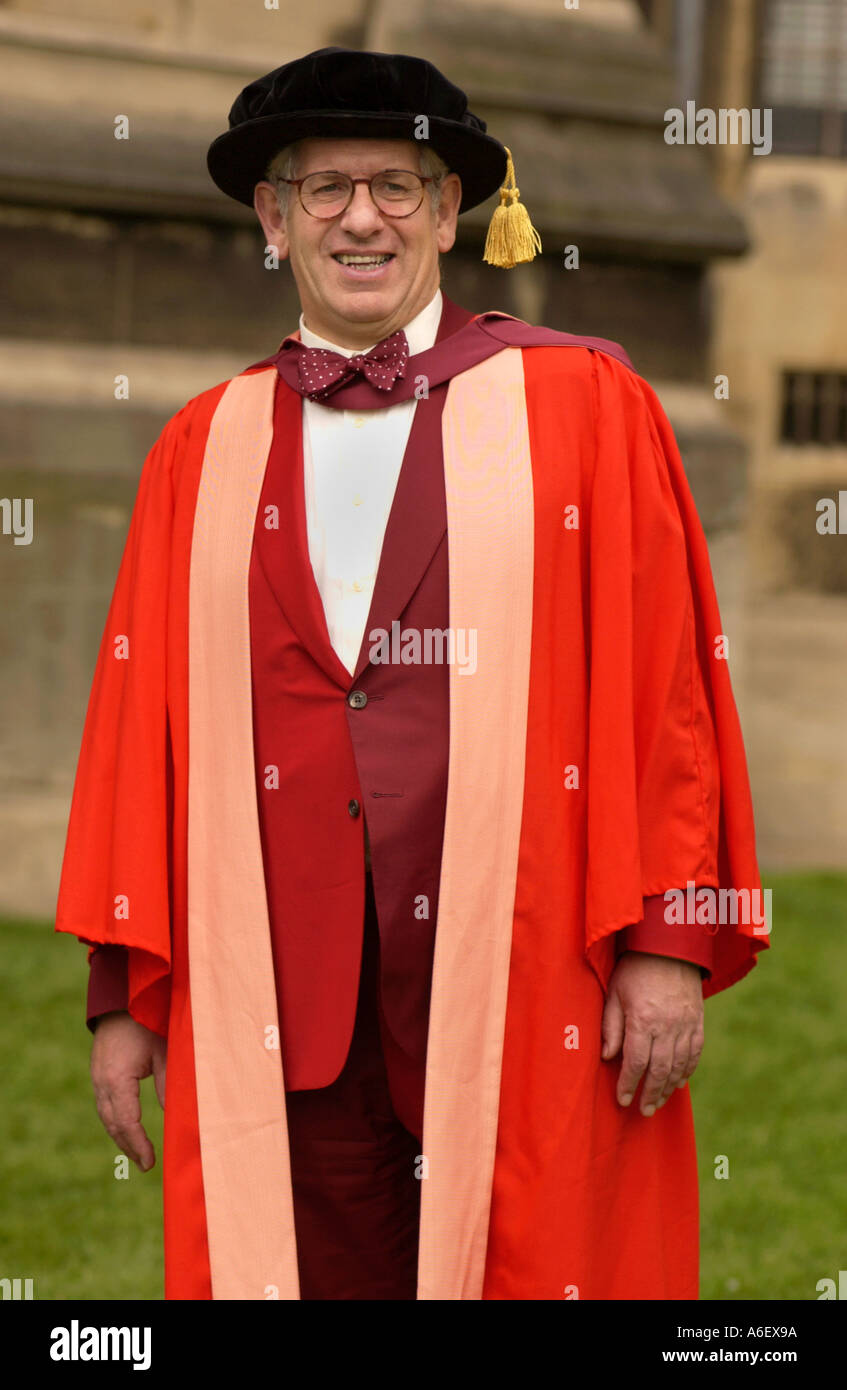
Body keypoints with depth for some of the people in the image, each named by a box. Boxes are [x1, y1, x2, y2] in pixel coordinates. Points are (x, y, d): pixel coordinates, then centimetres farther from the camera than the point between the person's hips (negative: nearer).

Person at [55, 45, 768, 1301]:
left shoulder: (583, 405, 5)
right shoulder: (201, 450, 12)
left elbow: (668, 681, 1)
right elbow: (138, 724, 11)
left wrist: (667, 942, -6)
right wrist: (124, 995, 7)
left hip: (525, 993, -2)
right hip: (280, 1006, 2)